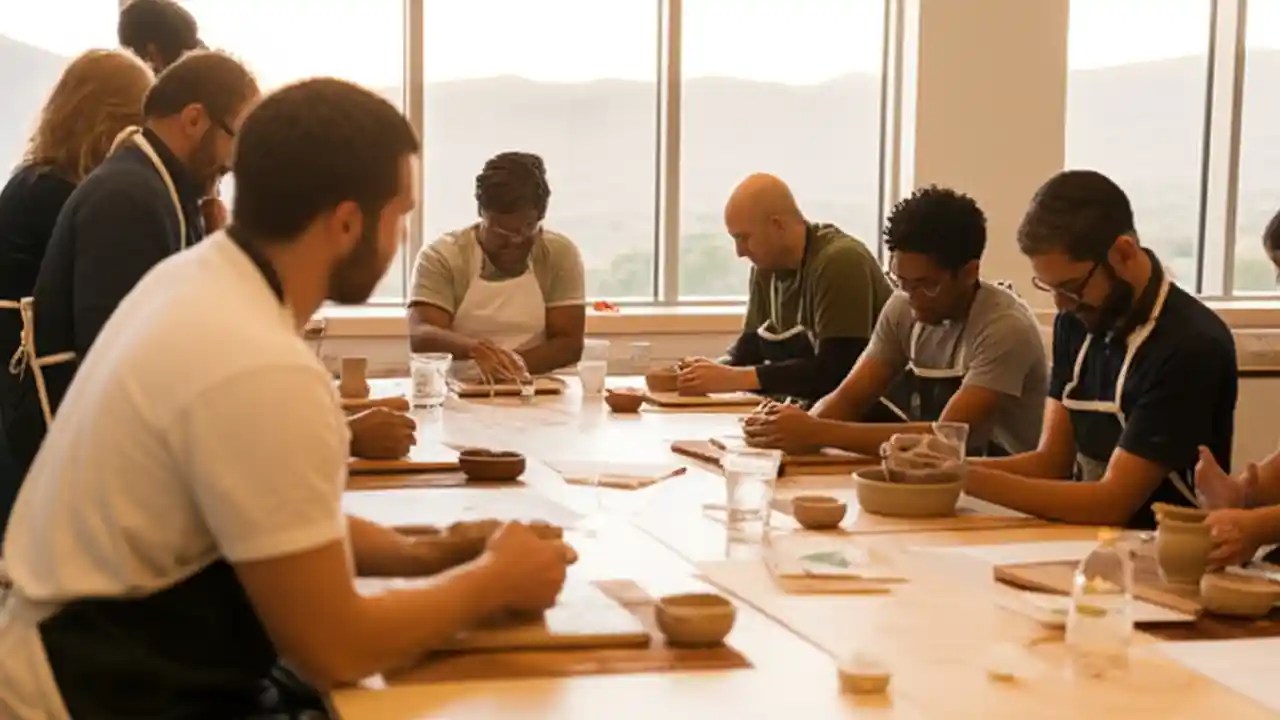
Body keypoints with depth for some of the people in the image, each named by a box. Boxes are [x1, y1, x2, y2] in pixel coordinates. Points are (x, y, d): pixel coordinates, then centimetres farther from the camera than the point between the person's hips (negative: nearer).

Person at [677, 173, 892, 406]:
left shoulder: (840, 262, -19)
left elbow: (835, 370, -25)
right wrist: (715, 370, -12)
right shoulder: (767, 265, 3)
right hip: (808, 407, 7)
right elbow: (750, 348, 9)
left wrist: (735, 378, -25)